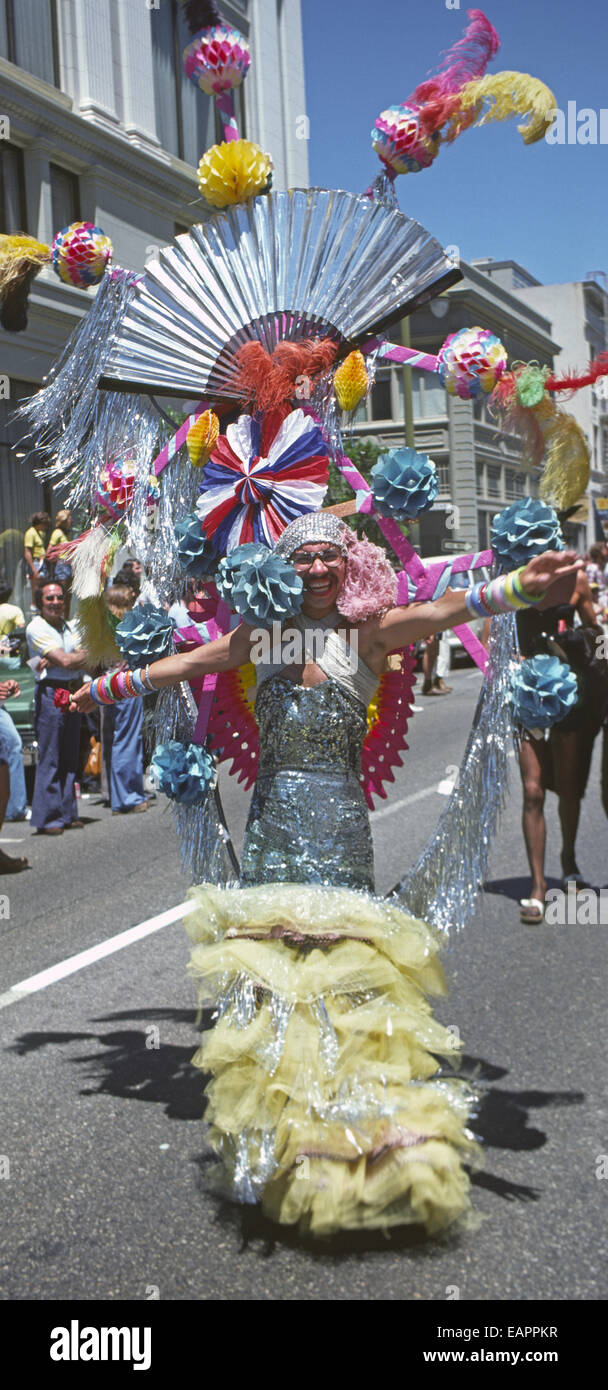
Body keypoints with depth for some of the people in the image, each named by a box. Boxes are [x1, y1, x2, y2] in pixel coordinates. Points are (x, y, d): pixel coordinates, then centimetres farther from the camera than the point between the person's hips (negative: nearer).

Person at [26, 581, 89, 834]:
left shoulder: (69, 626, 15)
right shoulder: (36, 628, -6)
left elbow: (87, 661, 2)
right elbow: (65, 661, -15)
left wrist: (54, 661, -12)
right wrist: (82, 655, 1)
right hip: (50, 693, -7)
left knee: (70, 757, 10)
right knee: (49, 758, -6)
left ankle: (66, 814, 17)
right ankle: (47, 819, -2)